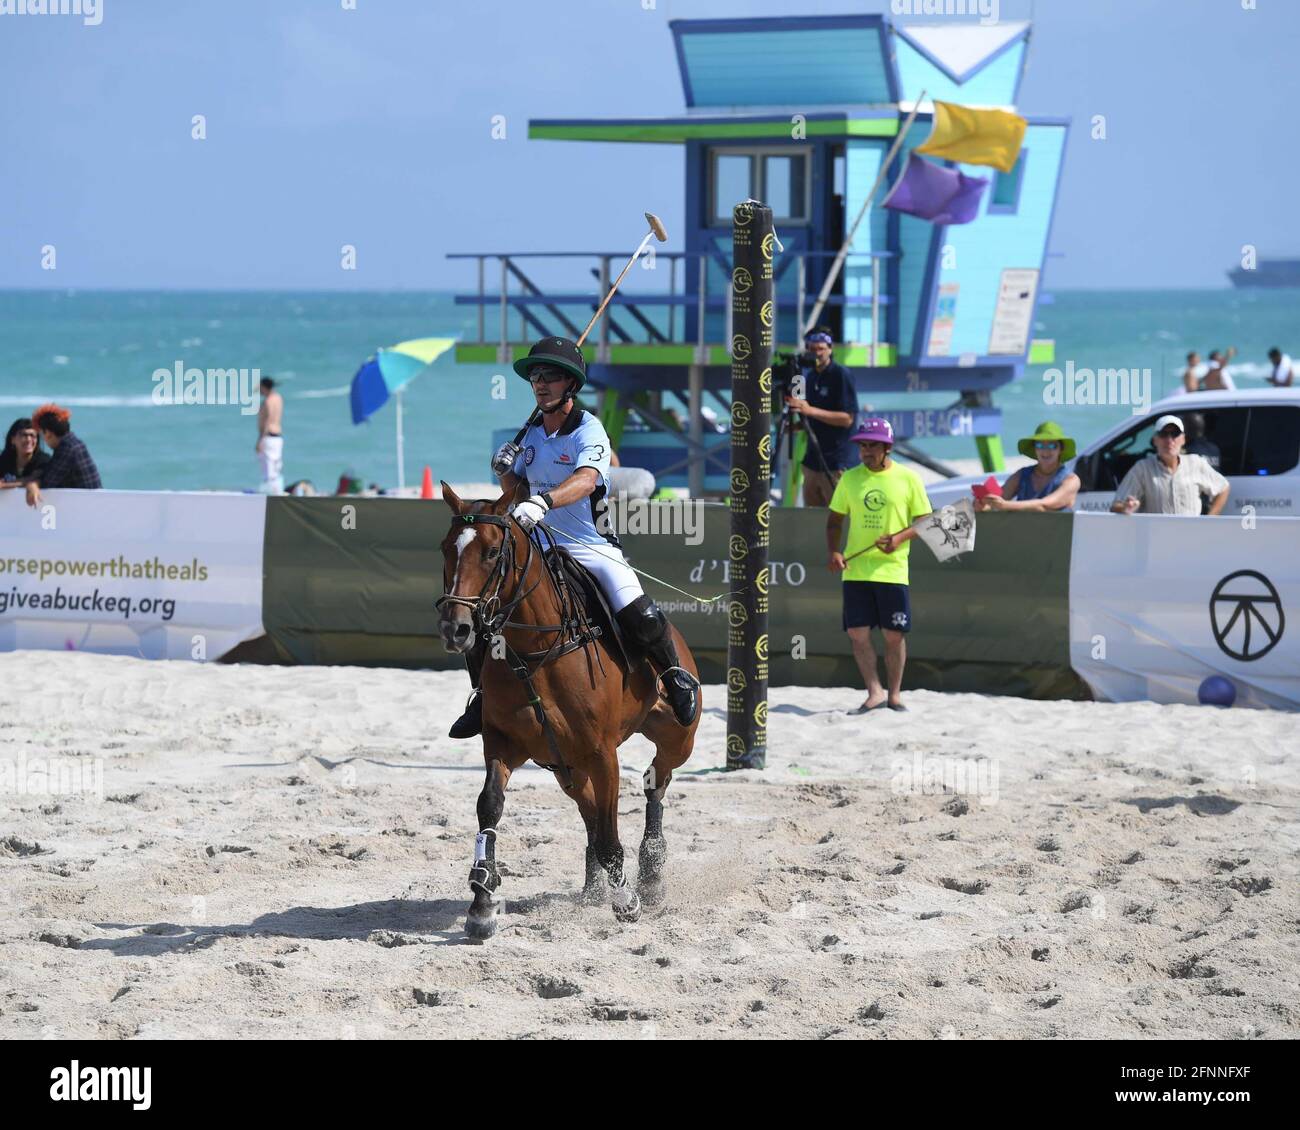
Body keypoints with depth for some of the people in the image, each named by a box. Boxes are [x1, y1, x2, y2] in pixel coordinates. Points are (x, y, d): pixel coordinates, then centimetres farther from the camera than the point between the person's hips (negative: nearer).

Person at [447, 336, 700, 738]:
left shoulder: (588, 430, -12)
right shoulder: (533, 435, 8)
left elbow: (586, 479, -32)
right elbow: (516, 491, 19)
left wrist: (543, 502, -48)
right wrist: (505, 471, -3)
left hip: (594, 547, -6)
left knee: (638, 614, -27)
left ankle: (676, 678, -2)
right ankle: (484, 695, 14)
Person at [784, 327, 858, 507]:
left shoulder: (841, 375, -9)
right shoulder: (810, 376, 14)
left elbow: (847, 418, -16)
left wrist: (810, 411, -22)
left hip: (836, 464, -8)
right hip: (812, 462, 8)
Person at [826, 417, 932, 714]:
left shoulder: (908, 479, 0)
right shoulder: (850, 478, 8)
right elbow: (835, 520, 13)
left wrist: (899, 538, -15)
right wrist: (833, 551, -4)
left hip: (892, 570, -2)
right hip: (855, 570, 2)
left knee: (894, 634, 2)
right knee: (857, 633, -3)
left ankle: (894, 695, 15)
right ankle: (875, 693, 6)